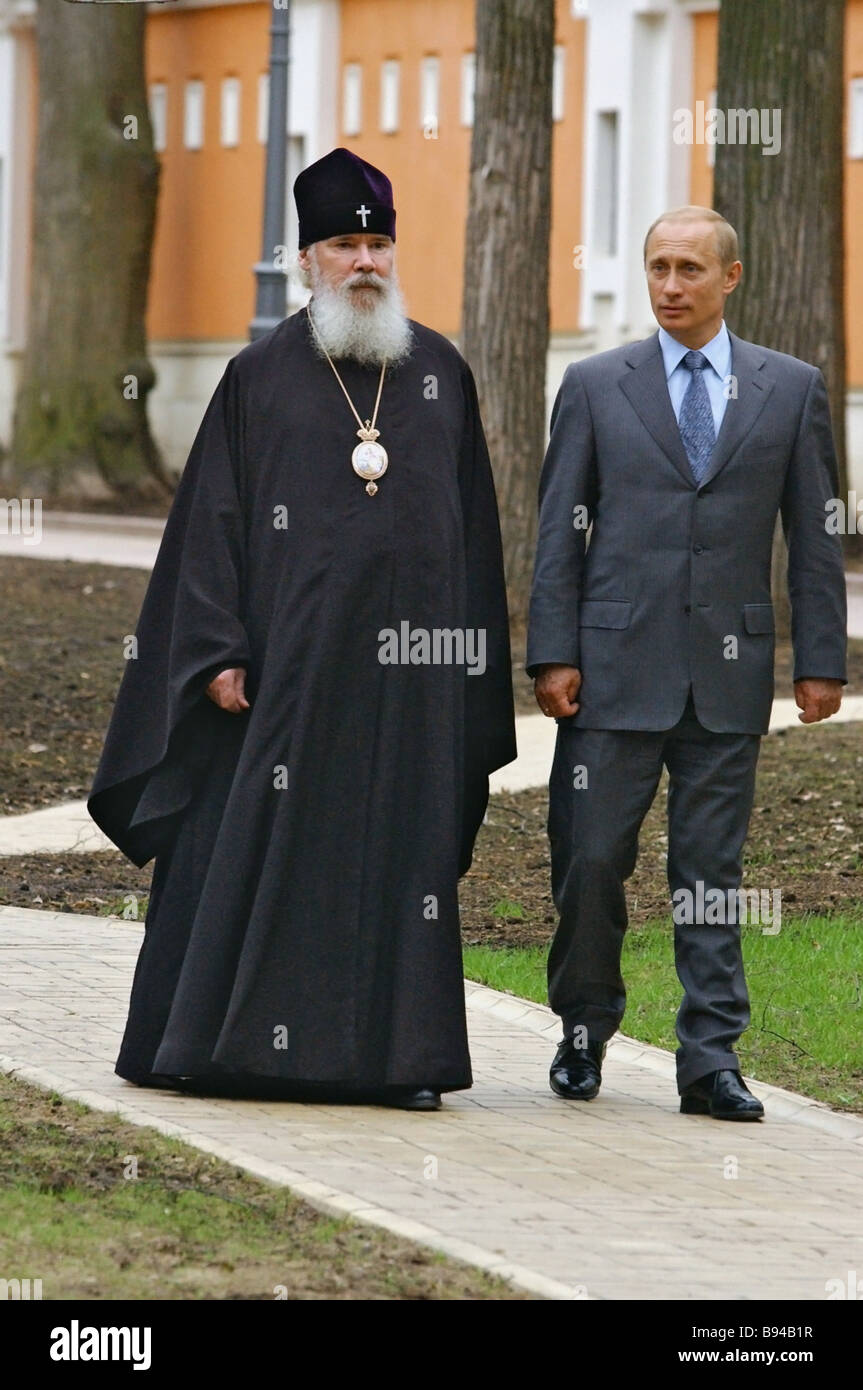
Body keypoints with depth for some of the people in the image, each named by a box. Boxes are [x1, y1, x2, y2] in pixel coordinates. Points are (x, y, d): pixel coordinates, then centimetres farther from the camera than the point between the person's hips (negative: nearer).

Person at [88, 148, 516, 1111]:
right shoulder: (261, 377, 3)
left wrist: (474, 663, 7)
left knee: (404, 846, 3)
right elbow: (213, 520, 1)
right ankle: (217, 1043, 4)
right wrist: (219, 651, -8)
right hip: (290, 659, -2)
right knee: (258, 843, -2)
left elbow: (476, 528, 12)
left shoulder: (442, 374, 10)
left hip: (409, 661, 2)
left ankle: (399, 1053, 6)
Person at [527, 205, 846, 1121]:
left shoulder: (791, 389, 7)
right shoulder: (596, 386, 5)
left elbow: (812, 534, 8)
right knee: (591, 860, 0)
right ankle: (584, 1032, 18)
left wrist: (820, 660, 3)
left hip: (729, 668, 0)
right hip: (617, 664, 0)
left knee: (712, 870, 2)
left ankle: (710, 1060, 5)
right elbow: (560, 530, 5)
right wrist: (553, 655, -3)